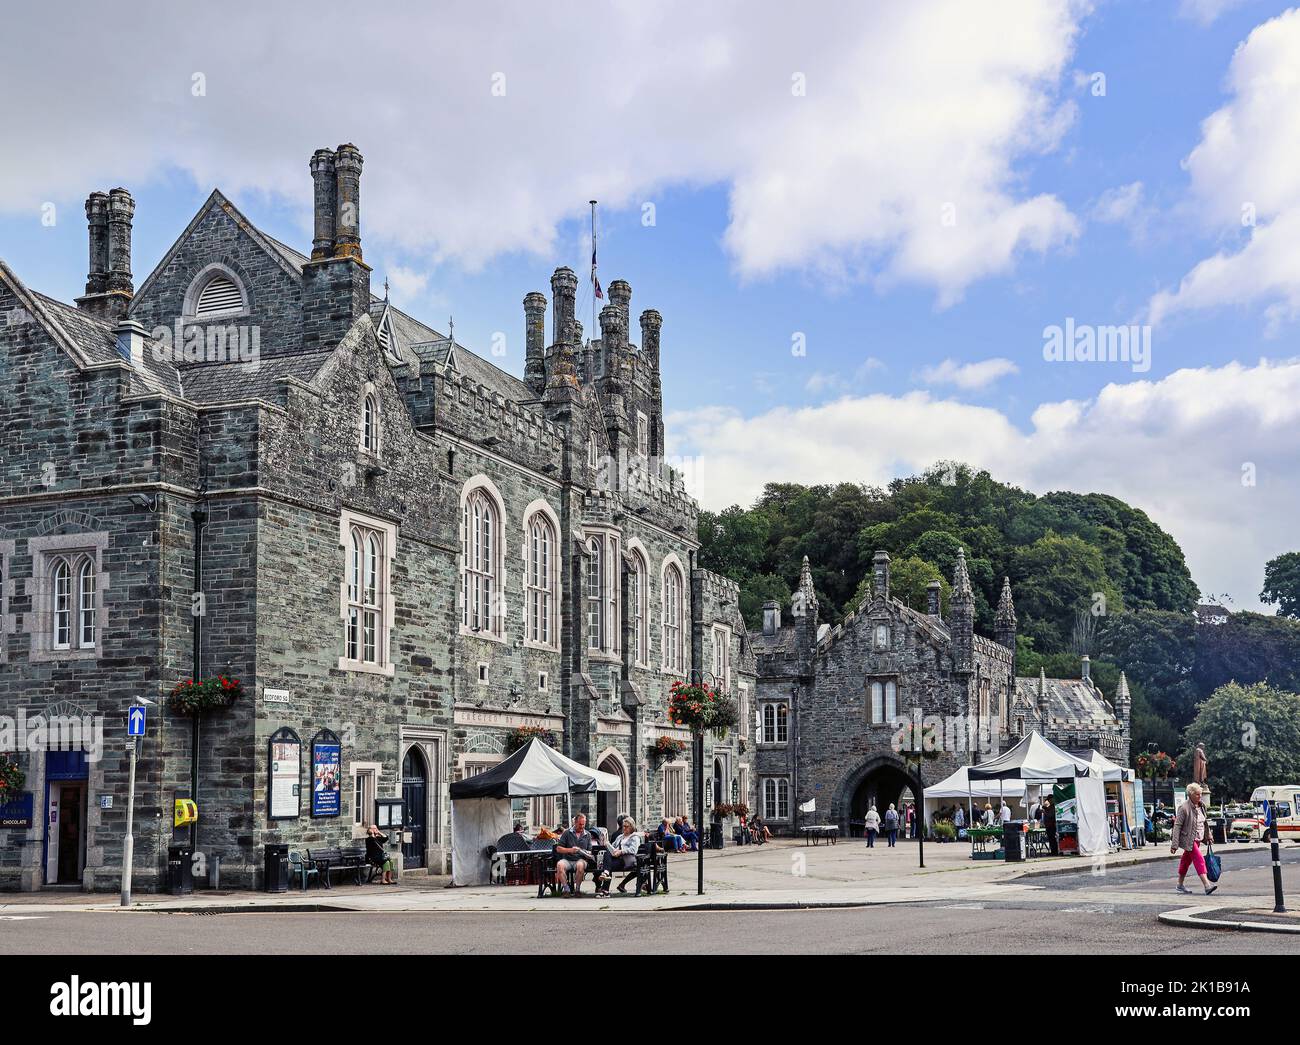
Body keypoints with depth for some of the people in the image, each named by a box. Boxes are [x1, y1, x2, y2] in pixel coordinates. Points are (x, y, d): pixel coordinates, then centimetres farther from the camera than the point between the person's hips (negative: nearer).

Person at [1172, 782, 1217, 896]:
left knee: (1186, 861, 16)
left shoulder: (1201, 806, 6)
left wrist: (1208, 836, 21)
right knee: (1199, 860, -16)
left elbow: (1205, 822, 21)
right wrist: (1174, 844, -21)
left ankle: (1180, 885, 26)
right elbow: (1177, 826, -18)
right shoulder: (1184, 808, -18)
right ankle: (1207, 886, -22)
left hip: (1197, 839, 8)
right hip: (1188, 839, -8)